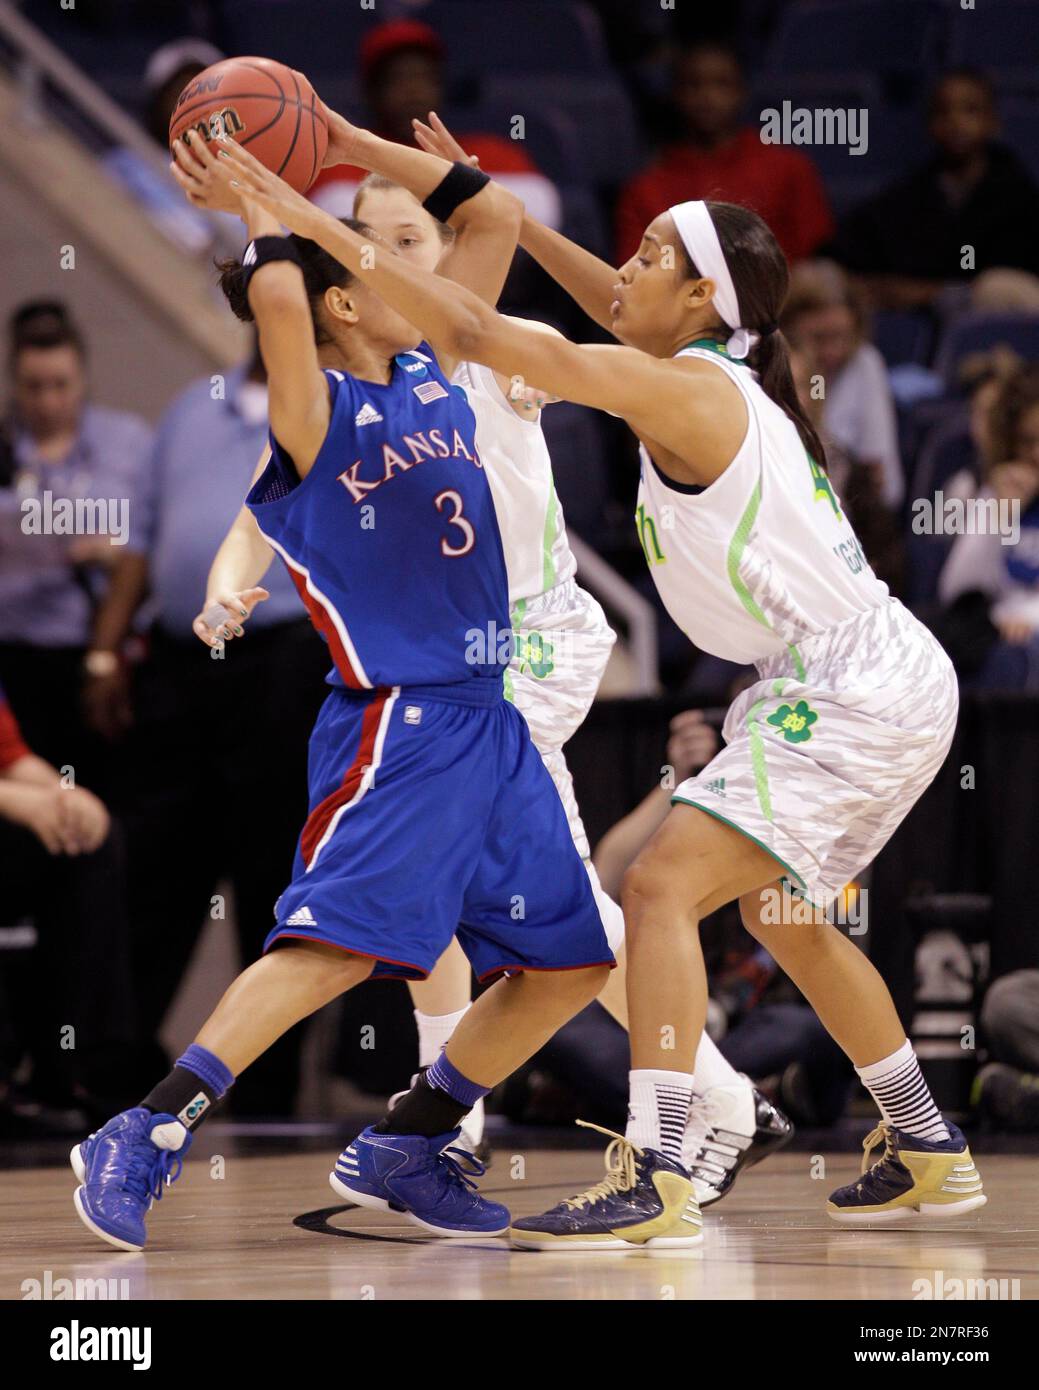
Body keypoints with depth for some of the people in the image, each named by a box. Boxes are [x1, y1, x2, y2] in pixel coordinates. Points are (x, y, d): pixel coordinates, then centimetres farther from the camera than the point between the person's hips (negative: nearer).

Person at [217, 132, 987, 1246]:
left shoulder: (684, 393, -16)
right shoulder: (721, 378, 10)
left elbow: (478, 334, -21)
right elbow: (624, 313, 31)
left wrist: (315, 223, -19)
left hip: (850, 689, -10)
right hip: (890, 683, 10)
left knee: (664, 884, -17)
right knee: (780, 914, 25)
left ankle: (652, 1175, -24)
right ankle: (928, 1153, 34)